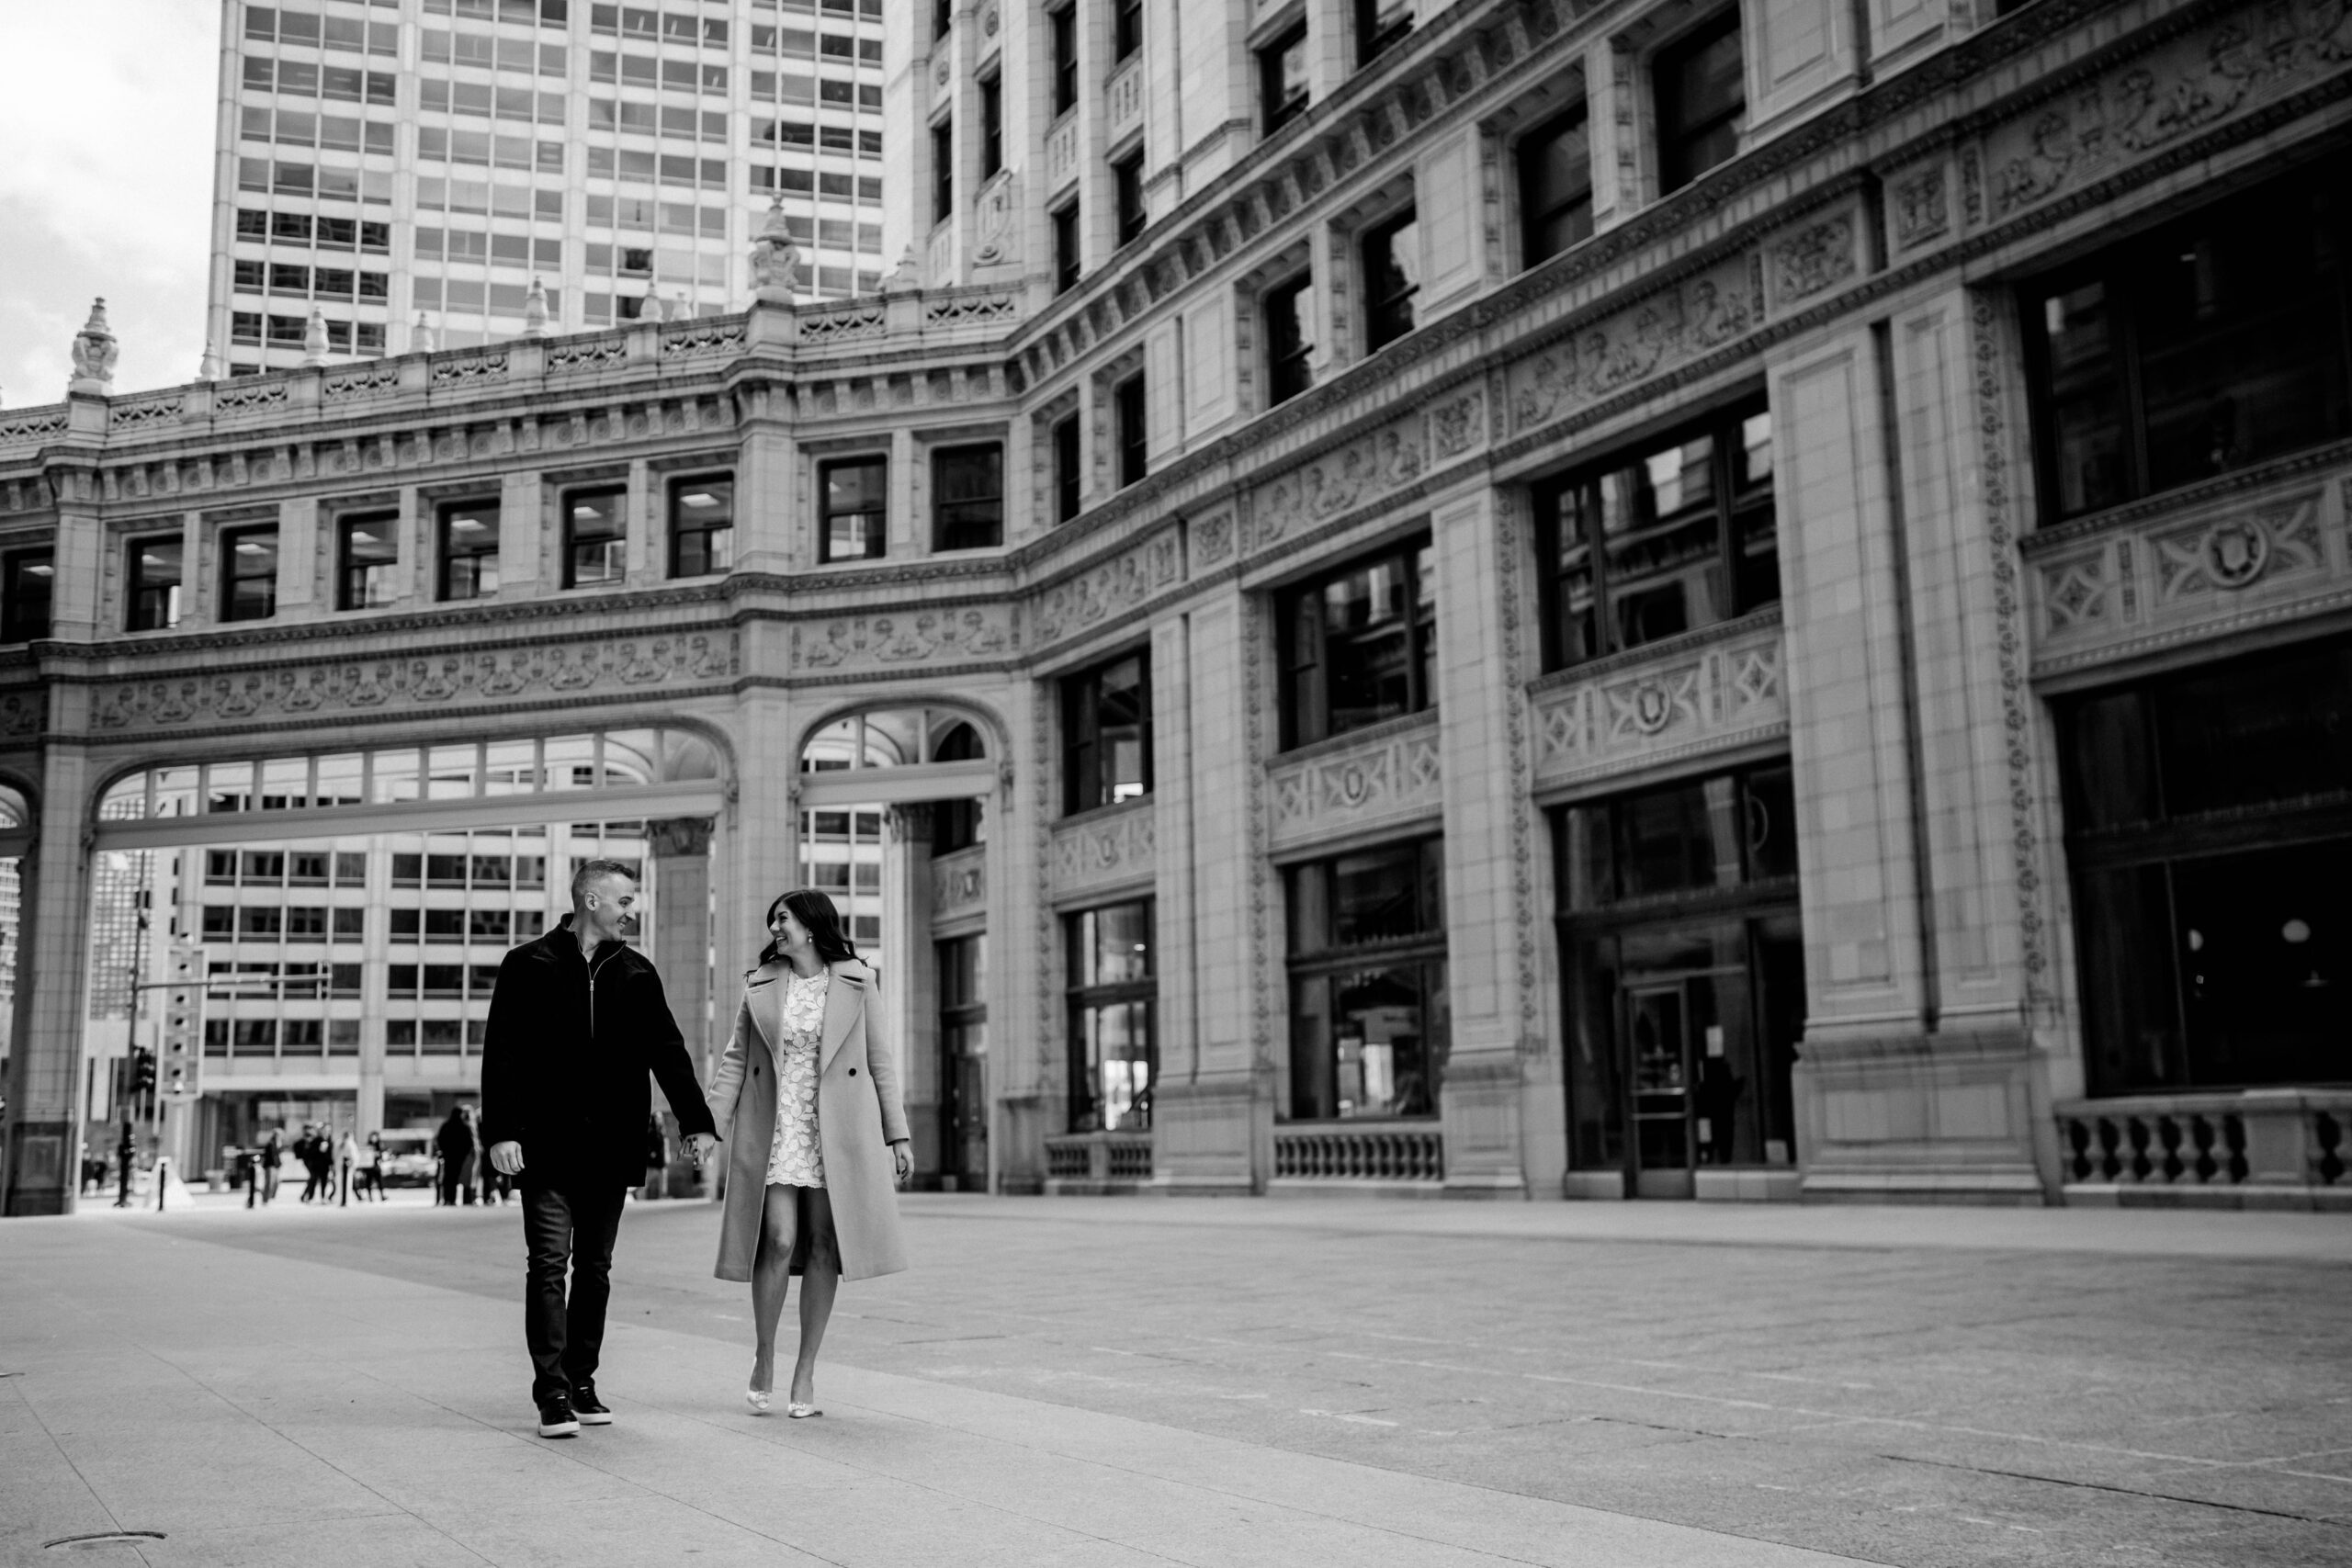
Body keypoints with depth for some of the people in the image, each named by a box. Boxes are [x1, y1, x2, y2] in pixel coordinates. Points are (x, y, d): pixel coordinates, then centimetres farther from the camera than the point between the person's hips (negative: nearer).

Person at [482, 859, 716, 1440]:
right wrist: (501, 1130, -12)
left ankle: (581, 1383, 18)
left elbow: (668, 1052, 9)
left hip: (611, 1148, 4)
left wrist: (697, 1123, 0)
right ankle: (552, 1393, -6)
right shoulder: (529, 966, -1)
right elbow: (502, 1054, -4)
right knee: (550, 1264, -7)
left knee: (595, 1269, 9)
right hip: (547, 1148, -4)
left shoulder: (636, 974, 10)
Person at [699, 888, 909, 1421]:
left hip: (836, 1131, 0)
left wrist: (897, 1136, 5)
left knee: (823, 1247, 1)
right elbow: (736, 1058, 7)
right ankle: (763, 1358, 10)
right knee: (778, 1241, -10)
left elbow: (878, 1059, 6)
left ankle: (805, 1373, 10)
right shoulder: (760, 985, 7)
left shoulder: (855, 982, 4)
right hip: (774, 1130, 0)